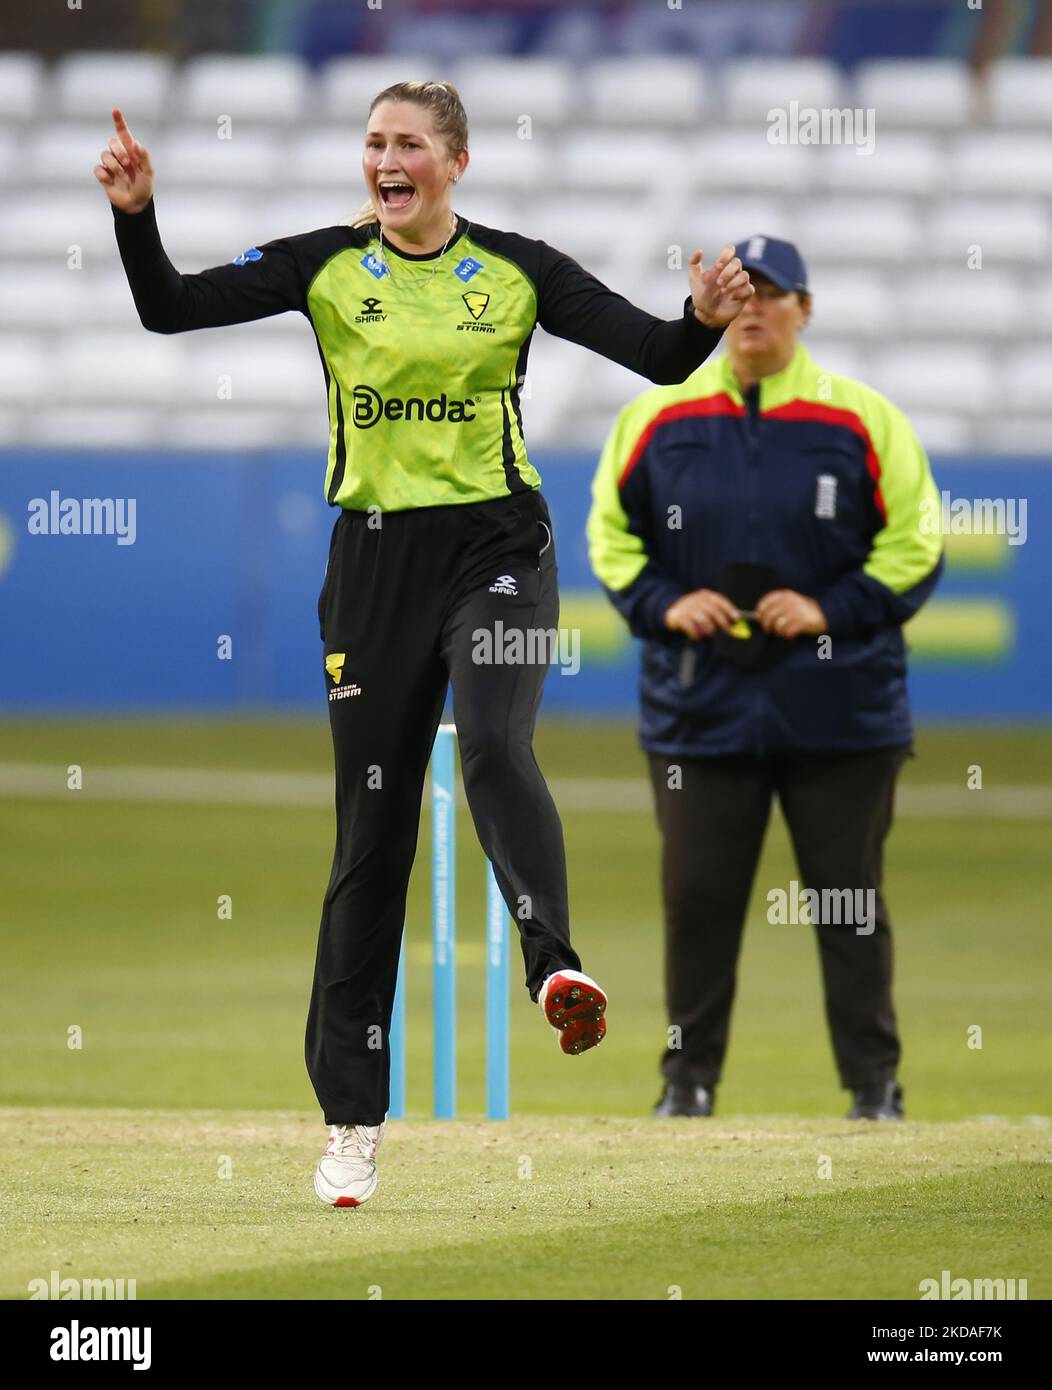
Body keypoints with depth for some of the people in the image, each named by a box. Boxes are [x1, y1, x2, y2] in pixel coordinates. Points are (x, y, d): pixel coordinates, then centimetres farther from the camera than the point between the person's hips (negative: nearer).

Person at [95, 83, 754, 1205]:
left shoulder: (517, 272, 0)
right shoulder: (326, 268, 2)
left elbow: (661, 357, -2)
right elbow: (170, 308, -4)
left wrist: (706, 316, -24)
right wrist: (135, 215, -21)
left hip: (495, 545, -1)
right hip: (376, 556, 1)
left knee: (495, 745, -30)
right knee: (371, 834, 3)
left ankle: (558, 972, -49)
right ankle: (351, 1121, 9)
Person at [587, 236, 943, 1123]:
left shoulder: (863, 420, 0)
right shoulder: (659, 418, 5)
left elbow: (915, 550, 1)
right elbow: (612, 535, 12)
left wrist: (831, 609, -11)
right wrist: (664, 603, -5)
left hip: (840, 712, -1)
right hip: (700, 709, 1)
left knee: (850, 900, 3)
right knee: (696, 897, 2)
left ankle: (875, 1085, 10)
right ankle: (690, 1079, 13)